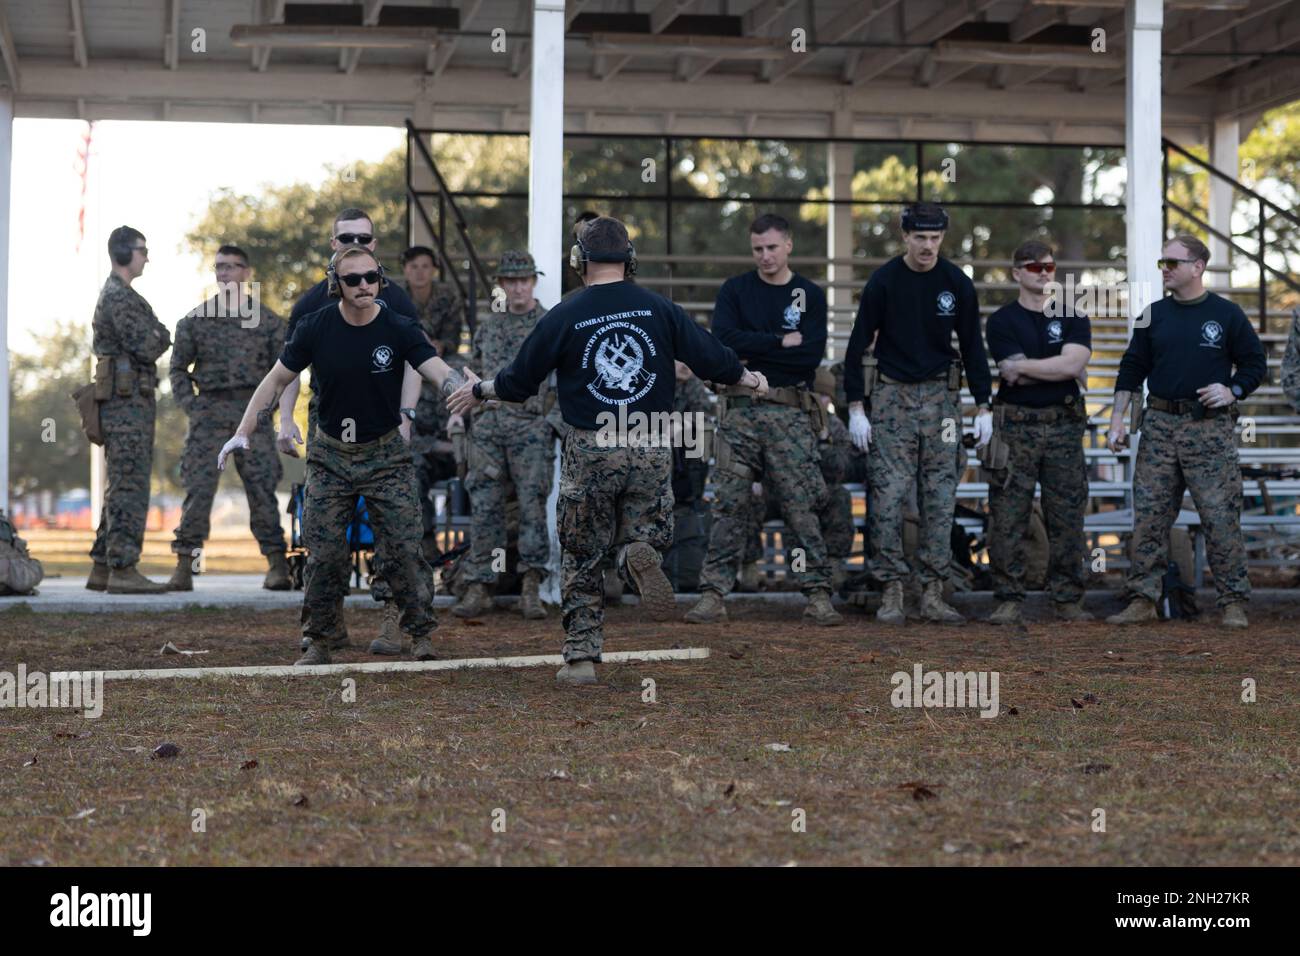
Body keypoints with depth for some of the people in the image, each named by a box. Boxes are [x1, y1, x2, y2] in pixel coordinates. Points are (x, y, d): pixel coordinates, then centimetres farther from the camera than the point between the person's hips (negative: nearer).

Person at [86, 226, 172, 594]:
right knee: (130, 488, -11)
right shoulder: (118, 296, -13)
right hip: (127, 401, -10)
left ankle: (102, 568, 15)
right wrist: (162, 336, 0)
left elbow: (143, 346, 20)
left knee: (122, 488, 12)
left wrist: (155, 337, 1)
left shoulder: (120, 295, 20)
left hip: (131, 402, 10)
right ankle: (123, 570, -12)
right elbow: (148, 347, -20)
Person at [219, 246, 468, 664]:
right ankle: (318, 641, 11)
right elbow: (276, 380, 1)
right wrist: (242, 433, -7)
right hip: (330, 454, 1)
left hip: (385, 453, -1)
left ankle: (421, 634, 5)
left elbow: (440, 372, -23)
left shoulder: (399, 329, -12)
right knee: (324, 553, -1)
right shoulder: (315, 328, -8)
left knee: (405, 547, -7)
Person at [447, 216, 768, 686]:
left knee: (583, 557, 10)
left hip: (590, 449, -1)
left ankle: (581, 658, 8)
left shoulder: (564, 316, -3)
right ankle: (638, 554, -22)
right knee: (644, 534, 15)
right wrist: (750, 379, 26)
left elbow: (519, 381, 4)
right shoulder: (659, 309, 1)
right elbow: (711, 358, 5)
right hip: (651, 448, 1)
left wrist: (478, 391, 24)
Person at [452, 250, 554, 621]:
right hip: (487, 426, 4)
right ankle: (478, 589, 4)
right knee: (484, 509, 2)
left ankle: (530, 590, 1)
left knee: (532, 506, -5)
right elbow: (474, 374, 21)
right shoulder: (487, 326, 14)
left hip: (531, 427, -3)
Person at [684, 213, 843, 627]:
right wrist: (781, 342, -9)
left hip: (791, 412, -1)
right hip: (742, 410, 1)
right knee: (730, 504, -2)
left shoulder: (810, 295, 8)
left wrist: (753, 351, -8)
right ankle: (714, 594, -1)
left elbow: (812, 355, -6)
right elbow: (724, 340, -8)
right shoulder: (735, 290, 10)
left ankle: (818, 594, -1)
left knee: (802, 506, -4)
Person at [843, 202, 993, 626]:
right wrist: (856, 407, -8)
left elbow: (972, 346, 8)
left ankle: (933, 593, 5)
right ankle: (892, 591, 0)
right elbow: (859, 344, -2)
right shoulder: (884, 281, -5)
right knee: (888, 496, -6)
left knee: (940, 498, 1)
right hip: (892, 395, -2)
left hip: (940, 397, 2)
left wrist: (983, 407, 3)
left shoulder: (956, 284, 1)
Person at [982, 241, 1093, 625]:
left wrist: (1022, 366, -7)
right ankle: (1008, 600, 1)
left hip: (1063, 426, 2)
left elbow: (1072, 364, -9)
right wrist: (1059, 370, -4)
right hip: (1015, 425, -2)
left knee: (1067, 517, 2)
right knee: (1008, 517, -4)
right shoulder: (1001, 321, 4)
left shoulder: (1073, 317, 10)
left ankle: (1068, 600, 8)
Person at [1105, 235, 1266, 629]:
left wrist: (1232, 391, -11)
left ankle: (1234, 602, 3)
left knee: (1221, 517, -4)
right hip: (1160, 425, 3)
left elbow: (1255, 363, 7)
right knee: (1149, 516, 2)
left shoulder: (1227, 314, 2)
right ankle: (1142, 600, 7)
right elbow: (1132, 369, 11)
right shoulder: (1154, 315, 10)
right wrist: (1117, 420, 4)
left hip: (1210, 428, -3)